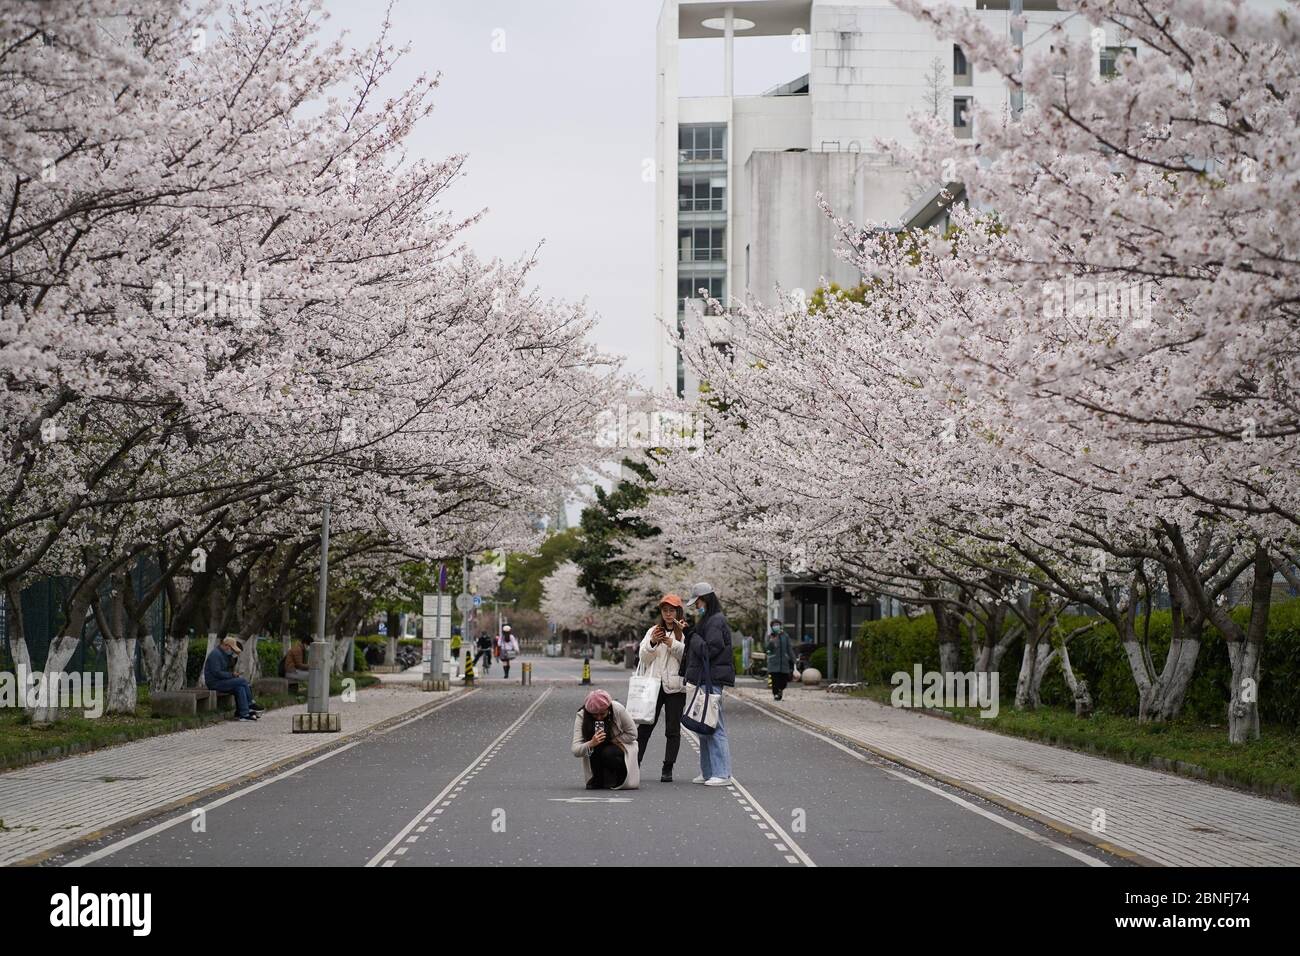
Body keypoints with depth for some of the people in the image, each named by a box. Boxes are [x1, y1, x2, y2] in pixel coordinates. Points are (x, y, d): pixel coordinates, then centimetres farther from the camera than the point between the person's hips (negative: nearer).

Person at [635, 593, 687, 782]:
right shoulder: (653, 632, 14)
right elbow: (643, 658, 8)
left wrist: (673, 644, -18)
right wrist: (652, 643, -9)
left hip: (675, 687, -3)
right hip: (653, 685, 3)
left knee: (673, 729, 0)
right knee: (644, 726, 0)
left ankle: (667, 769, 4)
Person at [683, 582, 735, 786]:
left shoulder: (716, 621, -11)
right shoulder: (707, 621, 20)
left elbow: (709, 650, -18)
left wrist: (693, 637, -7)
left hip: (712, 680, -11)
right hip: (703, 679, 11)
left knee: (714, 727, -11)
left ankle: (722, 774, -11)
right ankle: (708, 772, 18)